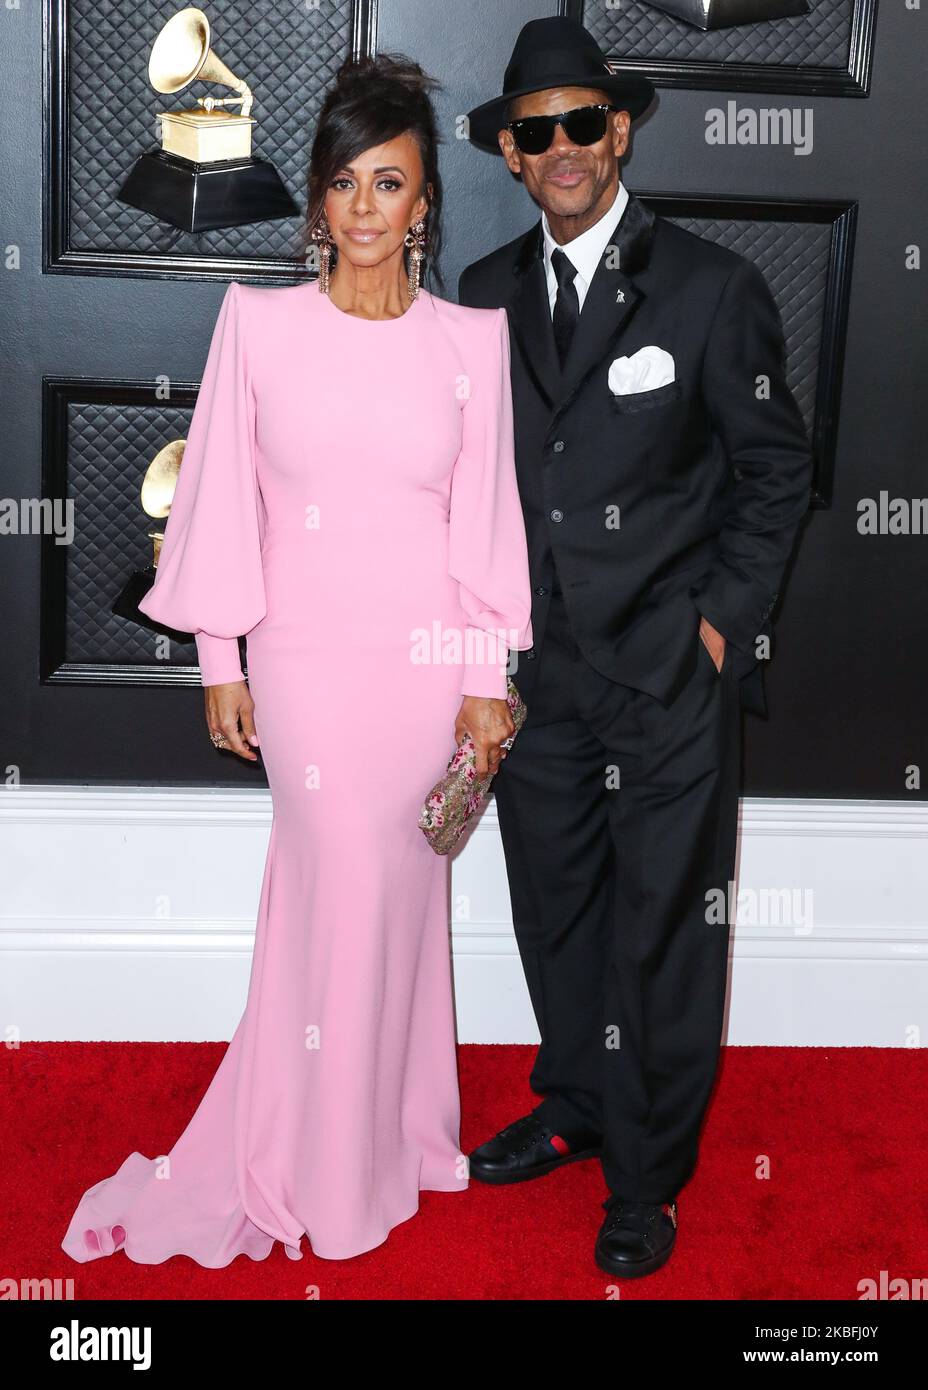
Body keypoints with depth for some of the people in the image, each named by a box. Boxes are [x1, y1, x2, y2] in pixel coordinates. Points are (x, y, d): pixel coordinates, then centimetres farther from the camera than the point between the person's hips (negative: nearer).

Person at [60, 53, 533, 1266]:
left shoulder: (471, 339, 1)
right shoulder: (258, 321, -1)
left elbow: (485, 515, 2)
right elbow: (224, 498, 2)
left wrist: (486, 681, 0)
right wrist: (220, 661, 1)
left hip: (428, 660, 1)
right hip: (304, 655, -1)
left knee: (392, 890, 9)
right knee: (348, 887, 3)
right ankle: (341, 1165, 25)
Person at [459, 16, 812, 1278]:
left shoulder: (711, 288, -5)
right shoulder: (487, 295, 7)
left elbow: (777, 467, -1)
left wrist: (724, 619, -7)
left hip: (671, 671, -4)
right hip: (537, 665, 5)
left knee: (663, 929, 4)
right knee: (553, 906, 16)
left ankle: (646, 1181, 21)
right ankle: (575, 1110, 38)